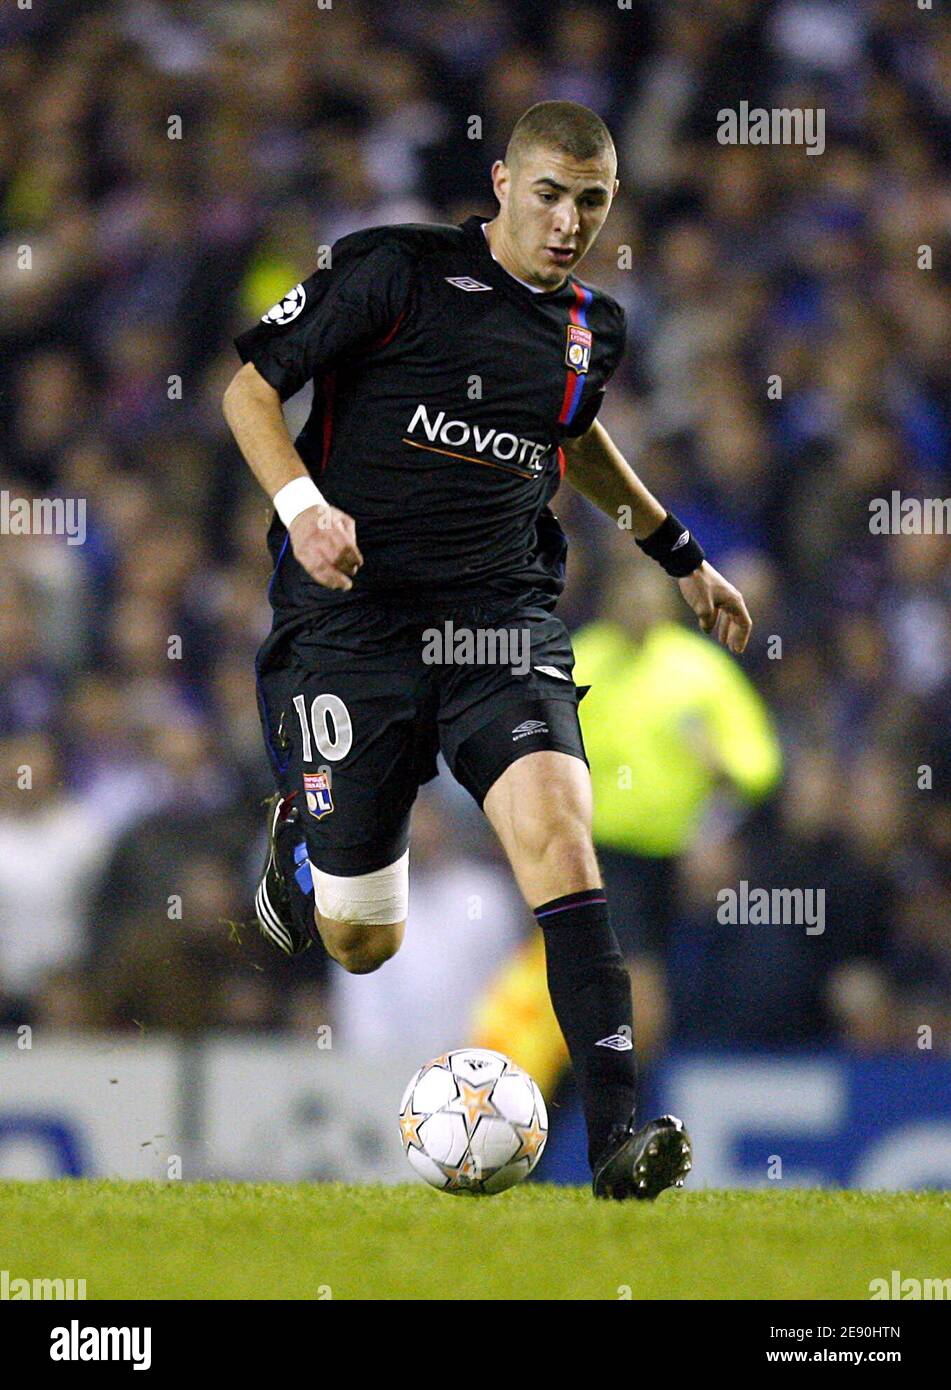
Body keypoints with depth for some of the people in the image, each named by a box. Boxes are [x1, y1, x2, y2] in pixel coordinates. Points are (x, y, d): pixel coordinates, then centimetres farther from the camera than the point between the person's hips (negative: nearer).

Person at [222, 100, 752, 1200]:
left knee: (554, 823, -26)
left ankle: (616, 1134, -31)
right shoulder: (397, 274, -6)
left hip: (504, 625, 3)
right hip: (356, 620, -3)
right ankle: (299, 843, 41)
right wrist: (301, 503, -19)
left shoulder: (592, 329, 11)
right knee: (361, 945, 1)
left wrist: (680, 555, 37)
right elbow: (250, 388, -2)